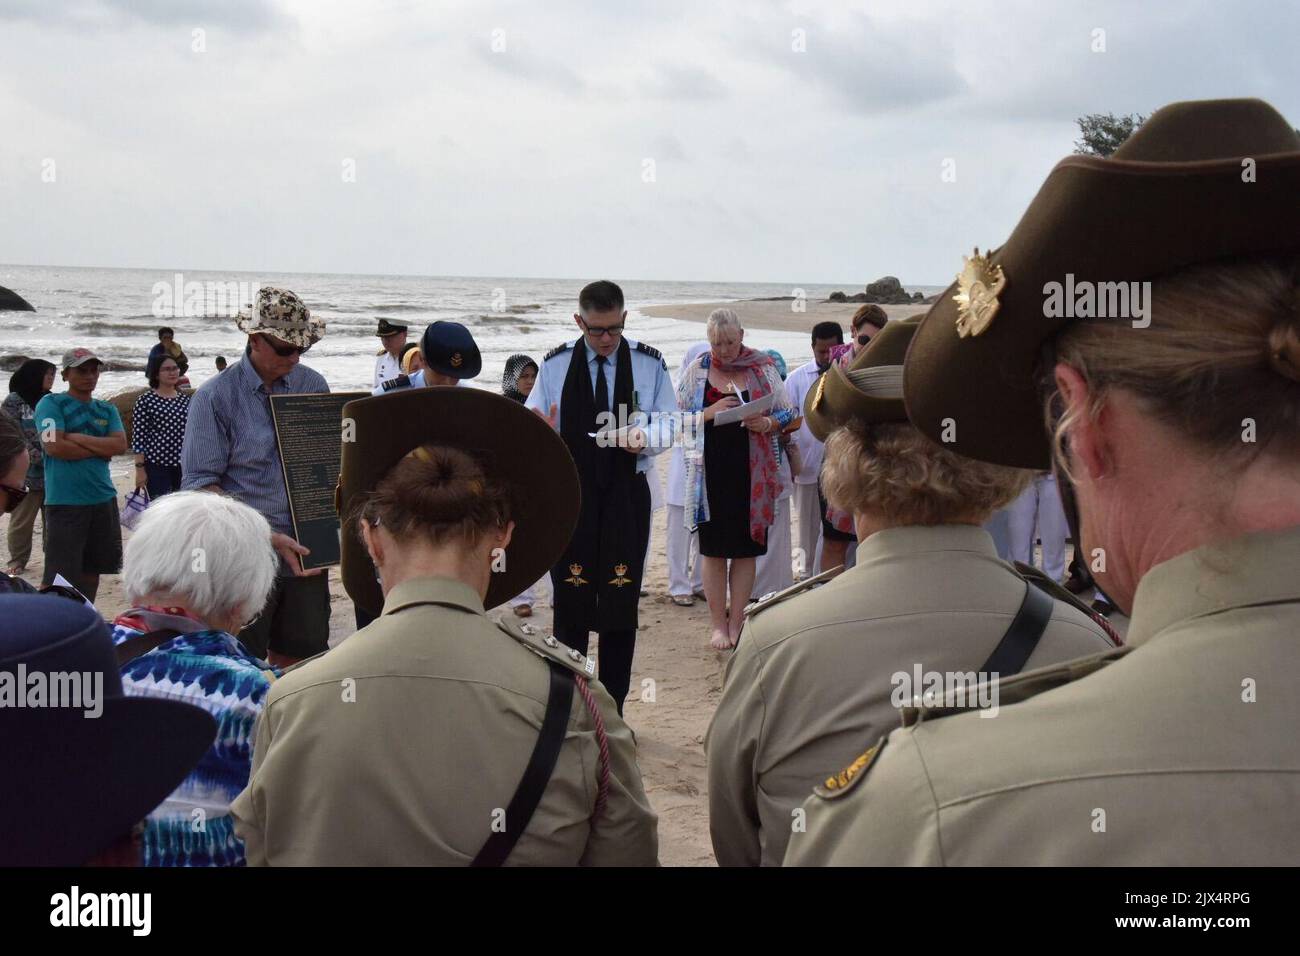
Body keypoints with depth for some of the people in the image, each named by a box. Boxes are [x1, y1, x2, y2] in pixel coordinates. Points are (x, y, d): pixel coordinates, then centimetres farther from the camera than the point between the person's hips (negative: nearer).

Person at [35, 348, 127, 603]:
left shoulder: (107, 409, 13)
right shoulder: (51, 404, -2)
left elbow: (120, 445, -2)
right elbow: (54, 446, -16)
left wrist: (79, 439, -11)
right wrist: (100, 449, -7)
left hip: (103, 499, 6)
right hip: (65, 502, -6)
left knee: (92, 567, 14)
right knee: (59, 575, -8)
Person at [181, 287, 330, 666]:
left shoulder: (314, 386, 8)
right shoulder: (215, 397, -5)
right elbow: (200, 486, -9)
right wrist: (267, 537, -17)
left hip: (307, 556, 4)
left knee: (297, 662, 11)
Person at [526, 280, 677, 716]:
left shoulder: (650, 364, 3)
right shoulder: (555, 365, 4)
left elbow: (668, 423, 4)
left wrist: (644, 438, -18)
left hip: (626, 495, 0)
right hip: (570, 494, 0)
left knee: (622, 602, 3)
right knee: (570, 601, 2)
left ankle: (613, 710, 15)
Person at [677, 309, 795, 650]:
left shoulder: (763, 369, 3)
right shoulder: (697, 370, 4)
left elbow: (788, 413, 7)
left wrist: (768, 423, -14)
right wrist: (710, 412, -13)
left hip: (752, 472, 0)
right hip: (710, 470, 0)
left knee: (746, 548, 4)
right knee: (713, 549, 4)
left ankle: (736, 622, 14)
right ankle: (718, 624, 13)